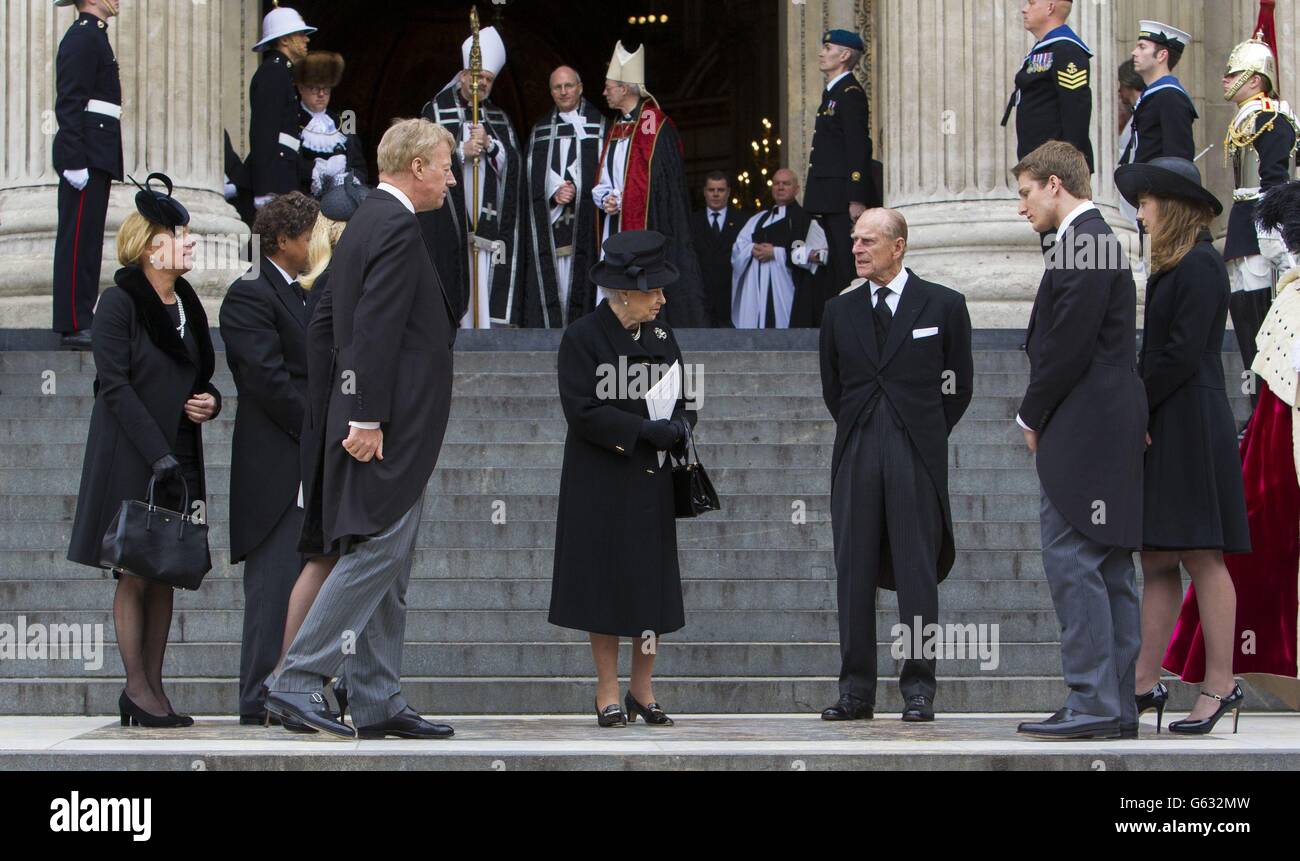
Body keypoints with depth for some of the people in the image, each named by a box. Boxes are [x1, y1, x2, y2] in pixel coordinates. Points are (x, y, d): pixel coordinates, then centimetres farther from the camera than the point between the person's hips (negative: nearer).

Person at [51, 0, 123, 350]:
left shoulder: (93, 36, 20)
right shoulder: (83, 37, -12)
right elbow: (69, 104, -18)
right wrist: (75, 161, -23)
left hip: (96, 157, 10)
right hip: (88, 156, -10)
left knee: (88, 240, 11)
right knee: (78, 239, -9)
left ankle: (83, 320, 14)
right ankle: (73, 327, -10)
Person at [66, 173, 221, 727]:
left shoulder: (187, 306, 13)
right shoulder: (119, 303, -8)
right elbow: (115, 387, -14)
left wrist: (209, 402, -1)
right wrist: (159, 458, -20)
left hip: (178, 458, 7)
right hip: (130, 460, -7)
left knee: (165, 574, 5)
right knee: (134, 573, -3)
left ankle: (154, 687, 8)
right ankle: (137, 688, 1)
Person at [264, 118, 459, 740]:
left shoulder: (365, 222, 18)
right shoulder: (398, 227, -13)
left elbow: (323, 325, 22)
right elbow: (375, 331, -21)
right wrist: (366, 419, -22)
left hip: (374, 423, 11)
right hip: (391, 425, -11)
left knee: (386, 563, 10)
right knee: (378, 552, -10)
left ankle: (378, 703, 13)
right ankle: (296, 681, -10)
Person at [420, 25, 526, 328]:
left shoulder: (499, 119, 17)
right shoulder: (437, 111, 5)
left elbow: (513, 161, 6)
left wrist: (490, 145, -13)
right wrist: (462, 151, -17)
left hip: (489, 221, 4)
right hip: (450, 219, -4)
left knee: (489, 285, -2)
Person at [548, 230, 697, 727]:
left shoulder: (661, 337, 9)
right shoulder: (582, 337, -8)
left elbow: (683, 405, 12)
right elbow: (582, 411, -16)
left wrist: (676, 428, -11)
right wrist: (649, 431, -18)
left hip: (650, 481, 5)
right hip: (601, 485, -5)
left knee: (654, 588, 4)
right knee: (606, 585, 0)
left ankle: (643, 691, 13)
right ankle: (608, 695, 8)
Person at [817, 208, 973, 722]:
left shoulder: (943, 306, 3)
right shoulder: (839, 312, 12)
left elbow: (959, 383, 9)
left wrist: (925, 437, 10)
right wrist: (859, 435, 14)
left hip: (917, 457, -3)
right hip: (856, 459, 3)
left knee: (917, 574, -2)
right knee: (853, 573, 2)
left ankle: (918, 689, 2)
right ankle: (856, 690, 6)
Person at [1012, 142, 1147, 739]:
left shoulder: (1081, 246, -14)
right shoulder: (1099, 242, 18)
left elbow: (1068, 347, -19)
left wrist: (1032, 415, -7)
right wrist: (1042, 416, 14)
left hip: (1083, 434, -10)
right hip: (1109, 434, 10)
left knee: (1071, 564, -9)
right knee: (1110, 572, 10)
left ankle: (1092, 702, -9)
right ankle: (1117, 707, 13)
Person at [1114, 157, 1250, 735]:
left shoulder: (1199, 267, -11)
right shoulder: (1172, 269, 18)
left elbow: (1183, 353, -18)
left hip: (1190, 427, -10)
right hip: (1160, 429, 10)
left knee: (1200, 555, -8)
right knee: (1157, 559, 8)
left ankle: (1219, 685, -5)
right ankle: (1146, 683, 9)